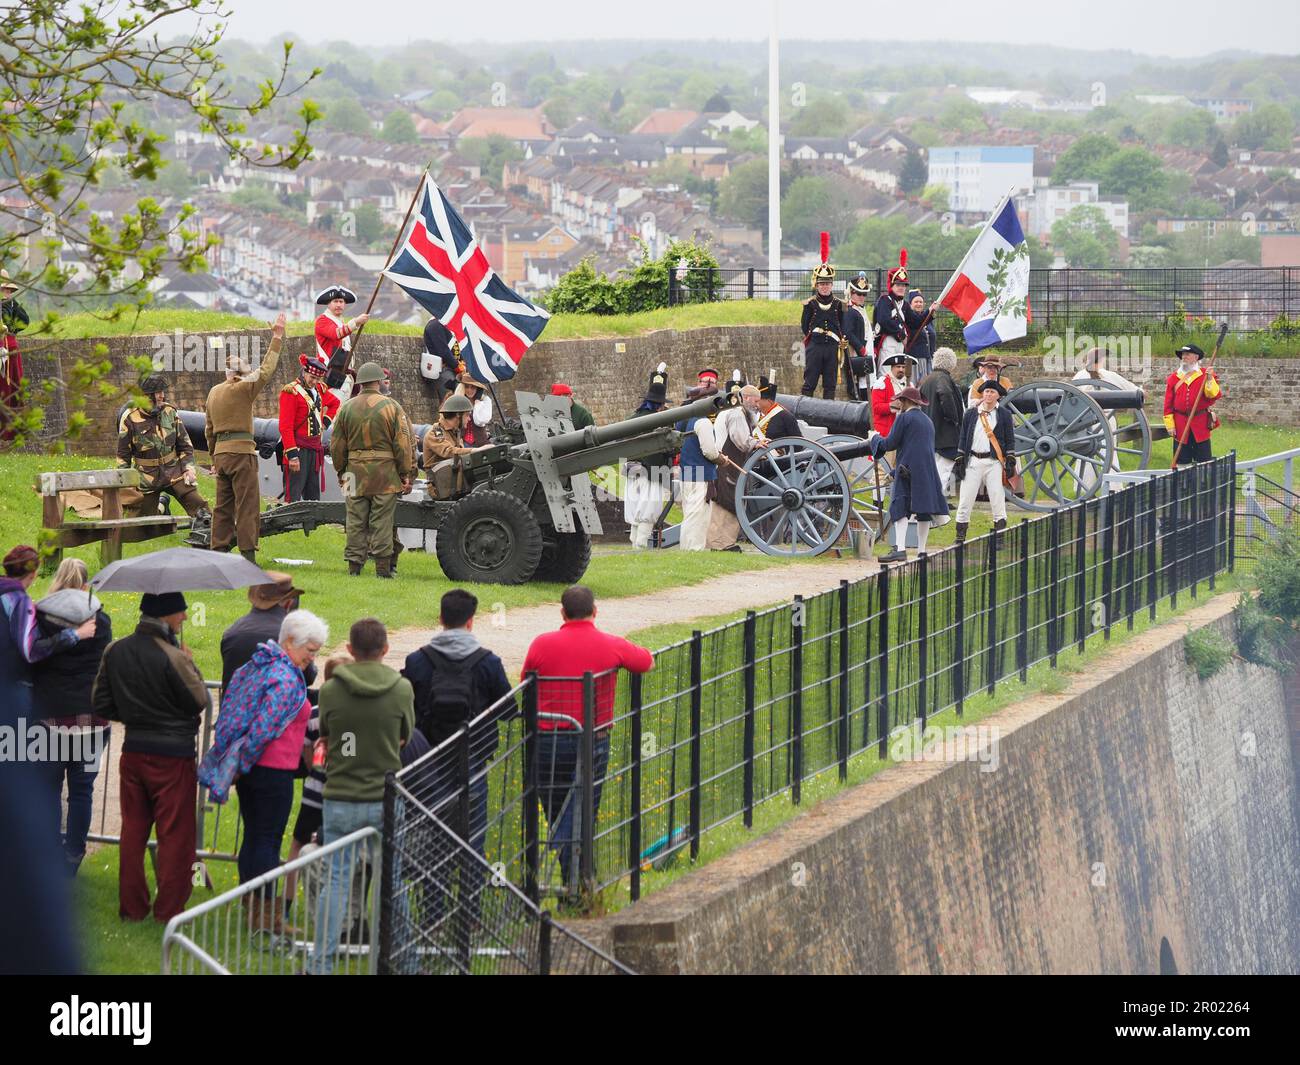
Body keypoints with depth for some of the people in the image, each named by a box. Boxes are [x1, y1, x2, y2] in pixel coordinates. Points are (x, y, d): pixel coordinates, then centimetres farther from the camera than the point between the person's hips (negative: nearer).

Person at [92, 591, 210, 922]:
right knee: (174, 836, 6)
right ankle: (169, 911, 10)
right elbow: (200, 702, -12)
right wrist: (190, 665, 0)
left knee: (133, 830, 16)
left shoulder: (115, 651, -2)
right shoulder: (173, 657, -21)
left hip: (133, 752, 6)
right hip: (173, 755, -6)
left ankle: (131, 906, 22)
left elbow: (100, 704, 4)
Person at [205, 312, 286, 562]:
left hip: (221, 452, 8)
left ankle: (219, 552, 10)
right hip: (241, 451, -8)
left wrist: (214, 459, 26)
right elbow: (266, 370, -11)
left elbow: (209, 429, 20)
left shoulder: (213, 392, 15)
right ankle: (248, 555, -11)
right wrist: (277, 338, -6)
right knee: (247, 505, -7)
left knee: (223, 505, 11)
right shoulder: (242, 389, -9)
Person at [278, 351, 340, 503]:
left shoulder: (319, 389, 11)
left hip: (315, 448, 8)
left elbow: (335, 403, 33)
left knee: (313, 496, 11)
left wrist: (326, 421, 15)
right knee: (293, 495, -10)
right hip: (299, 448, -8)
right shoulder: (291, 392, -12)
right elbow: (285, 427, -17)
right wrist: (292, 454, -23)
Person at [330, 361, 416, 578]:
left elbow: (337, 446, 10)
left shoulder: (347, 408, 4)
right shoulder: (390, 407, -5)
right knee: (382, 521, 0)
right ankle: (383, 567, 0)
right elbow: (403, 444, -5)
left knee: (356, 521, 6)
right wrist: (406, 474, 1)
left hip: (356, 472, 3)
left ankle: (354, 566, 7)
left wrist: (340, 471, 22)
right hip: (385, 474, -2)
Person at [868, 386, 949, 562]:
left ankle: (900, 549, -21)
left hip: (908, 470, -7)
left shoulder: (904, 418, -4)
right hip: (928, 471, 7)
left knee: (901, 508, -10)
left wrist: (875, 437, 14)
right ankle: (922, 550, 8)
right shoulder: (927, 421, 20)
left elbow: (890, 444, -7)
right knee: (923, 509, 8)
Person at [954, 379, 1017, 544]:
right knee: (966, 498, 0)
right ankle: (960, 535, 6)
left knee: (997, 498, -1)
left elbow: (1010, 440, 7)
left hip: (994, 462, -1)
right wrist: (960, 461, 5)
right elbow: (963, 438, 11)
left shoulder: (1004, 415, 6)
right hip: (973, 461, 1)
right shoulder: (971, 413, 9)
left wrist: (1010, 462, 0)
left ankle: (1000, 534, 7)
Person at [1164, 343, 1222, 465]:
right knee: (1182, 462, 4)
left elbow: (1215, 395, -9)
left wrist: (1210, 380, -23)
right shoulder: (1173, 378, 7)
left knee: (1203, 461, 0)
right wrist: (1170, 425, 1)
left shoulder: (1205, 376, 3)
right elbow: (1168, 403, 6)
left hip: (1201, 426, -2)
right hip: (1180, 426, 2)